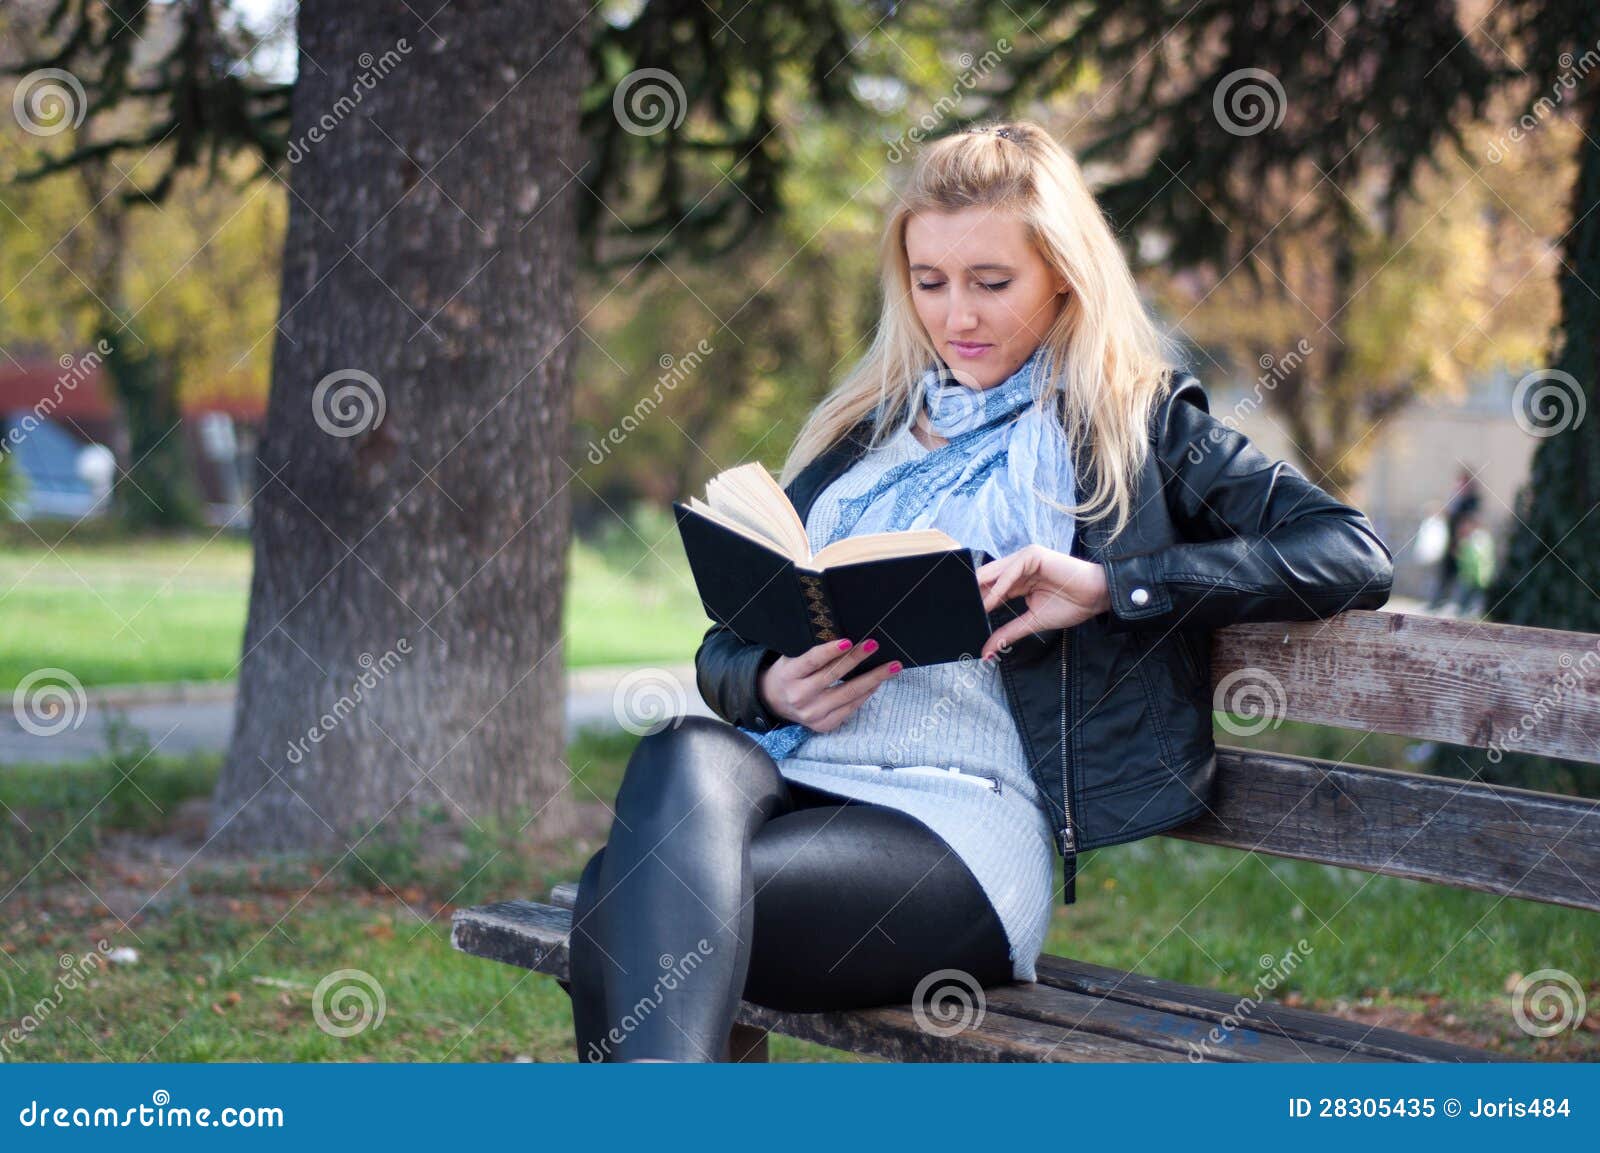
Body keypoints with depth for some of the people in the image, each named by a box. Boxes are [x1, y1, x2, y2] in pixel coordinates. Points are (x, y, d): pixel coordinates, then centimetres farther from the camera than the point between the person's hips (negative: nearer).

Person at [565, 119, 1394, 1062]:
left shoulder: (1138, 427, 15)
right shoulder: (861, 431, 29)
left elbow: (1356, 558, 1)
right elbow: (725, 645, 27)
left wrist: (1107, 585, -10)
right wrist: (770, 684, -1)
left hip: (965, 818, -4)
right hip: (791, 777, 5)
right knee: (682, 761, -35)